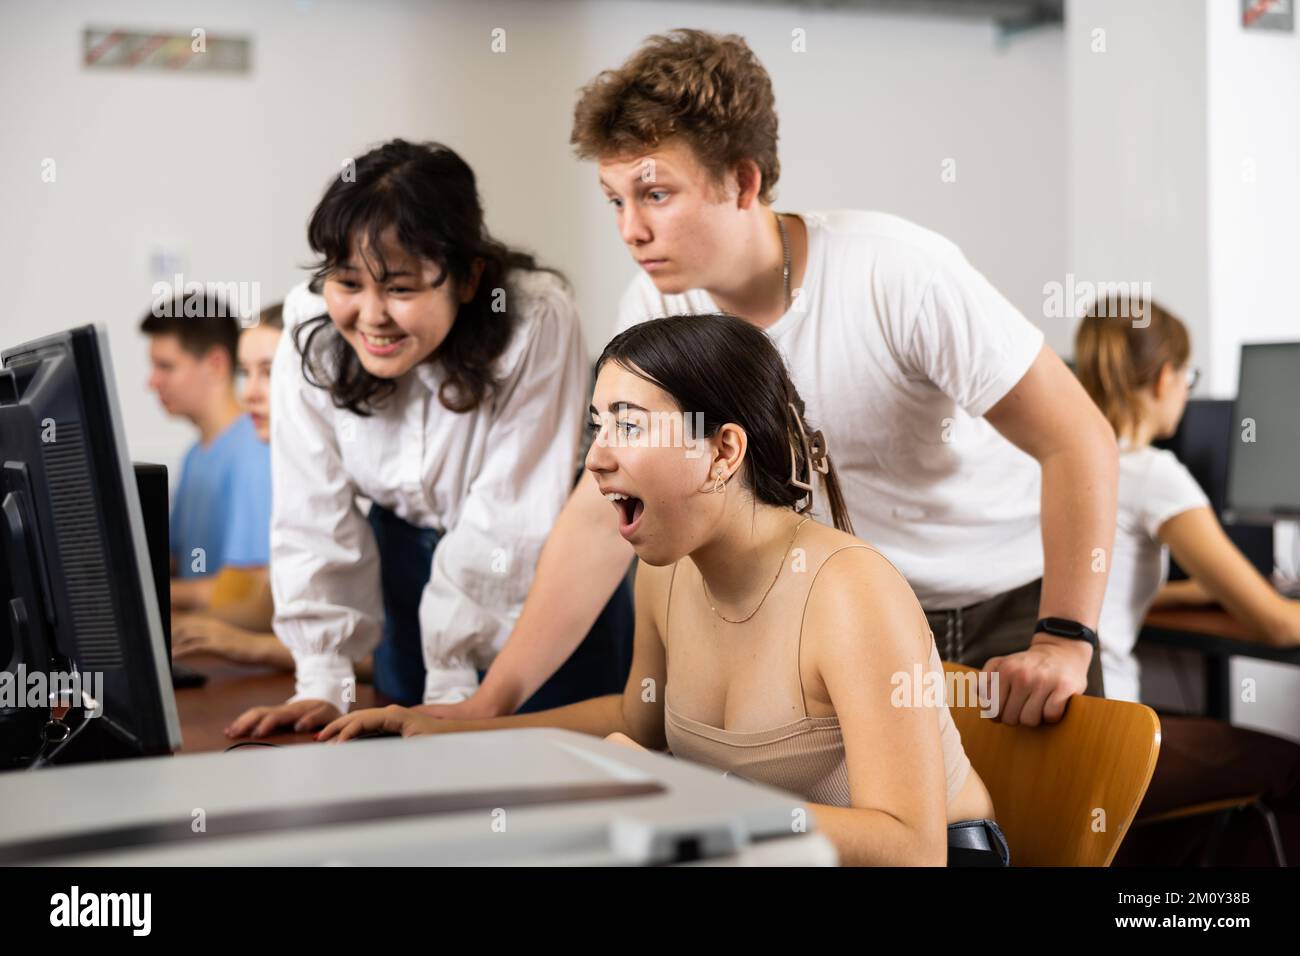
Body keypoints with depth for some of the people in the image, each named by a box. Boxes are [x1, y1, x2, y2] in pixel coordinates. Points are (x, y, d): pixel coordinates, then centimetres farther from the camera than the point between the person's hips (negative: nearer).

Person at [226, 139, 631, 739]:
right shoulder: (309, 336, -20)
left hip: (539, 575, -3)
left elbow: (507, 525, -29)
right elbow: (315, 519, -15)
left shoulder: (536, 324, -31)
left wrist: (452, 690, -29)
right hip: (408, 553, 3)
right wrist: (323, 685, -20)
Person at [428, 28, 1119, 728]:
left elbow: (1078, 441, -23)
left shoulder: (897, 272, -28)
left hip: (1010, 602, -3)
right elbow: (603, 515, -9)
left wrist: (1065, 641, -26)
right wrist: (491, 703, -14)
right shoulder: (658, 311, -13)